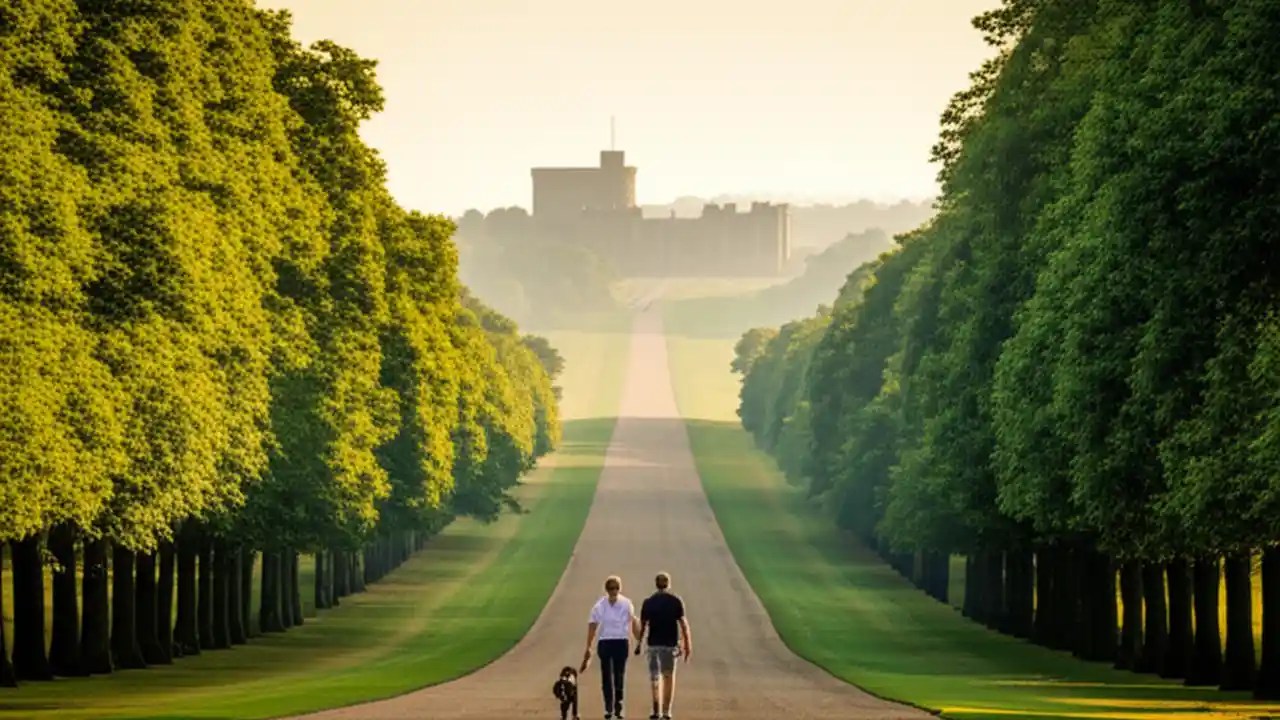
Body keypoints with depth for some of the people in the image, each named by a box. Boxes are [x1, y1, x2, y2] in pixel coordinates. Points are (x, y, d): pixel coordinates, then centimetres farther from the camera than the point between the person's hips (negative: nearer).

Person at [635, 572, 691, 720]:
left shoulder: (648, 602, 0)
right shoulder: (676, 601, -2)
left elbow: (643, 625, 0)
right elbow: (683, 623, -5)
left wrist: (639, 643, 9)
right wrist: (687, 644, -1)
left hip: (654, 643, 0)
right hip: (671, 643, 0)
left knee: (655, 678, 4)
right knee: (669, 677, 11)